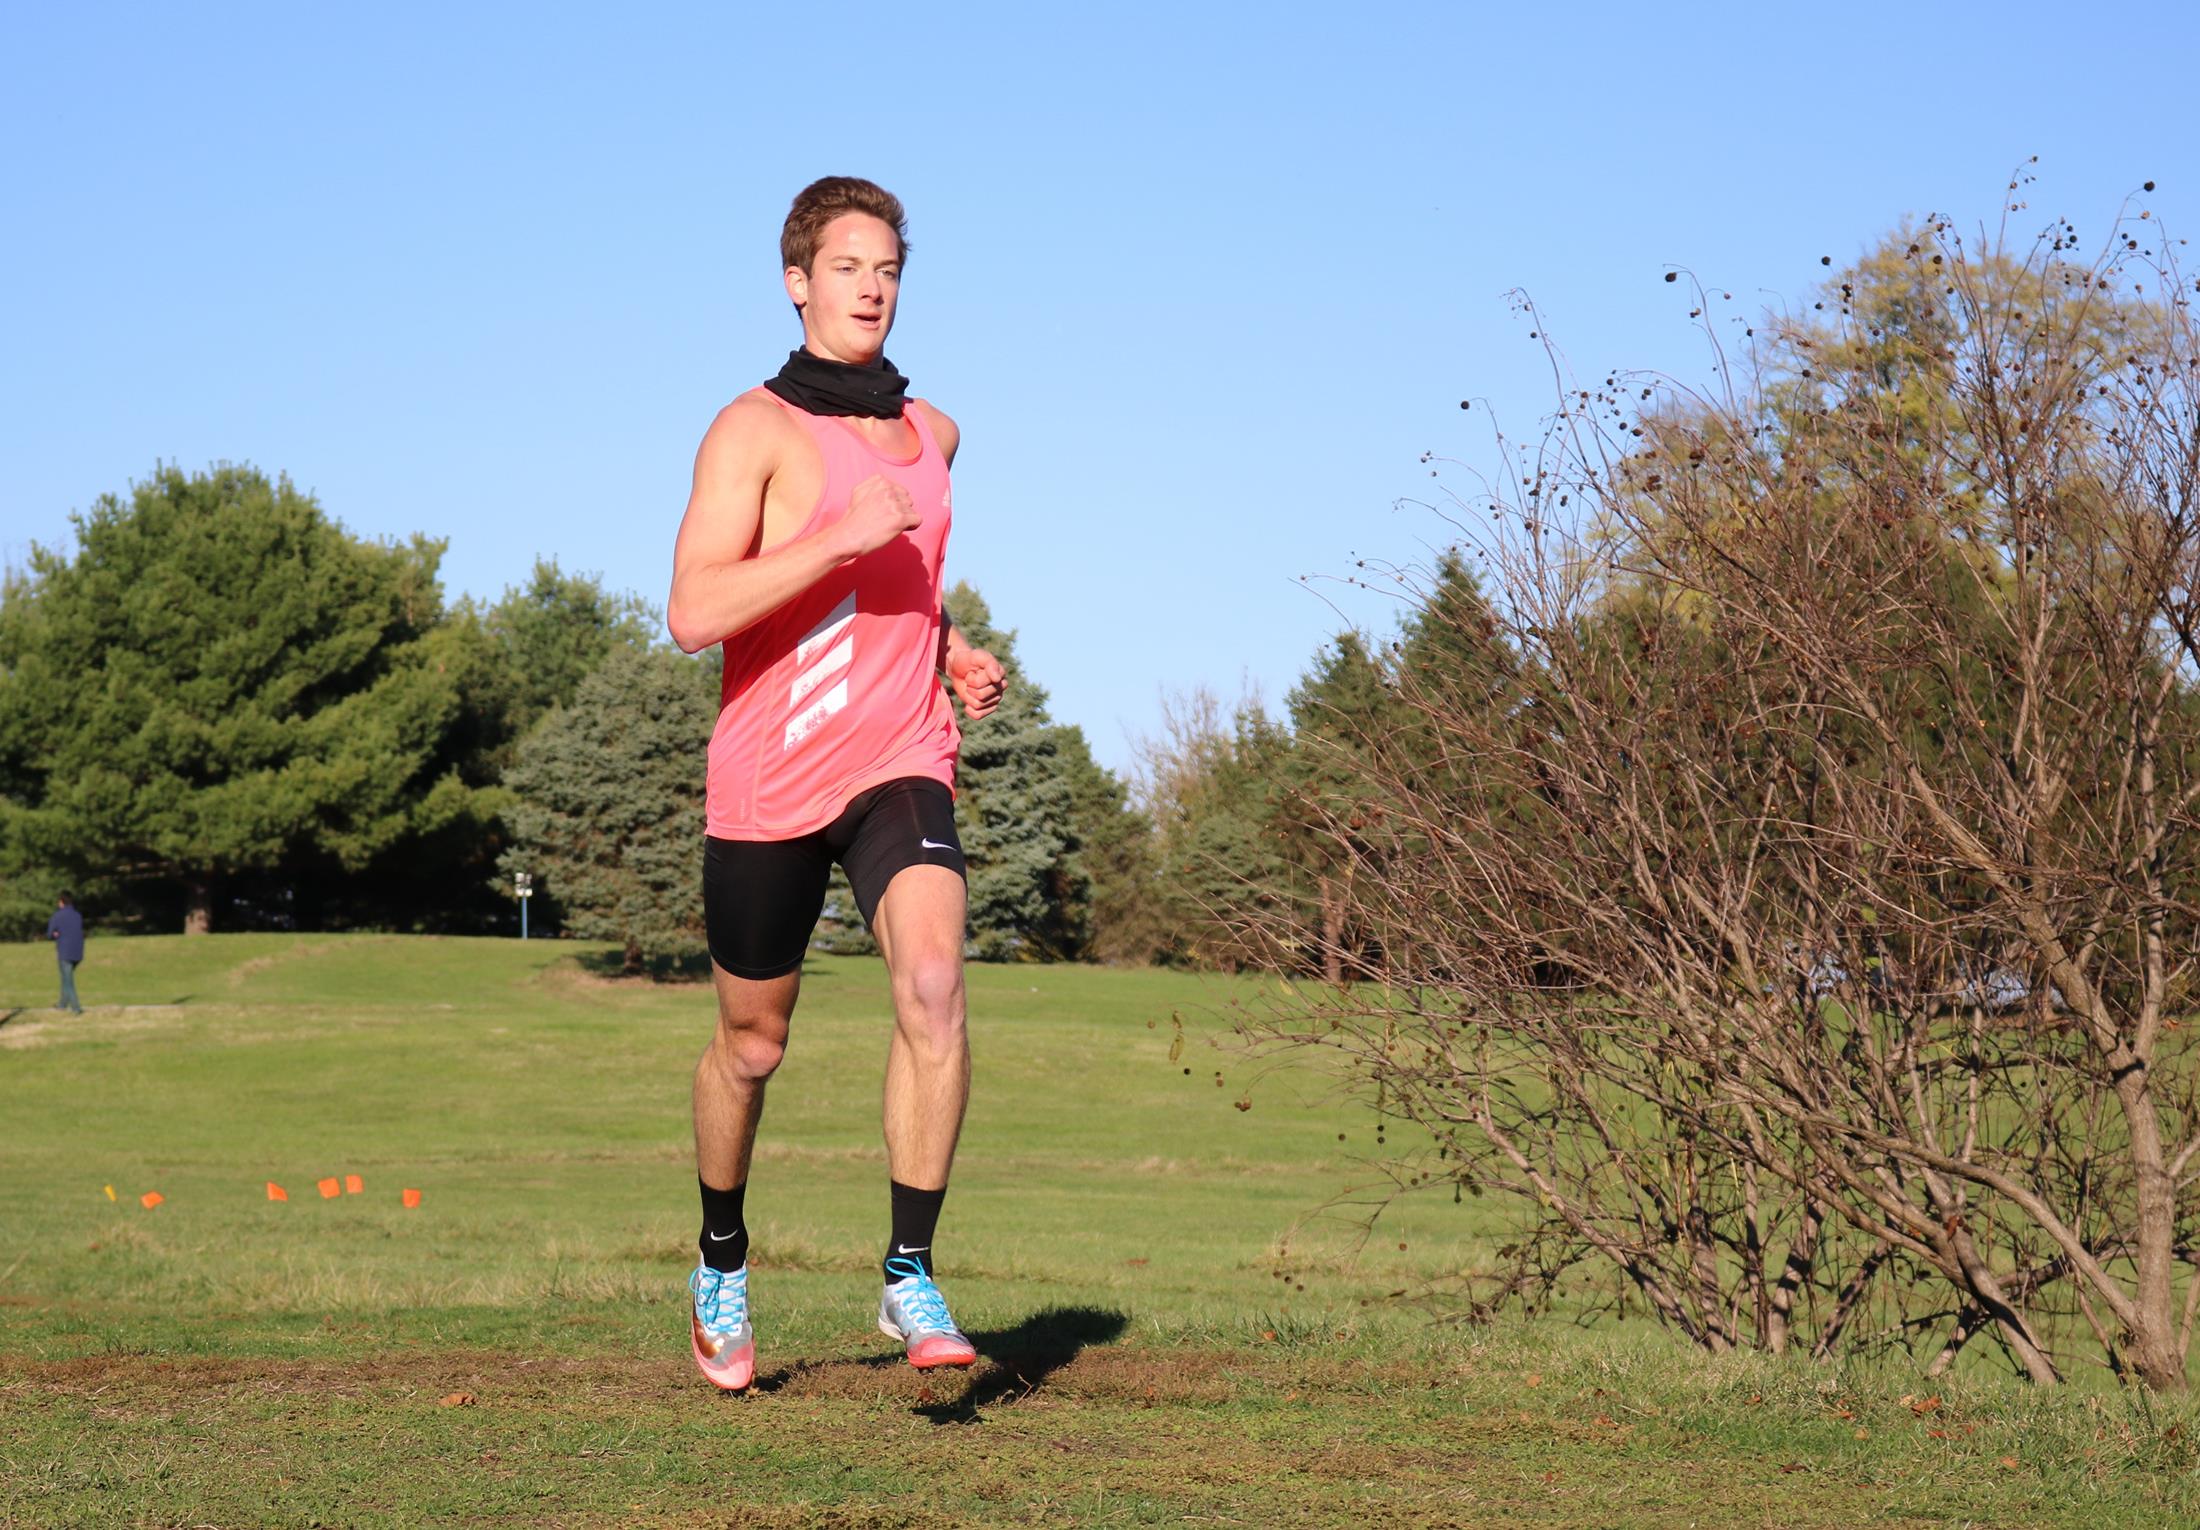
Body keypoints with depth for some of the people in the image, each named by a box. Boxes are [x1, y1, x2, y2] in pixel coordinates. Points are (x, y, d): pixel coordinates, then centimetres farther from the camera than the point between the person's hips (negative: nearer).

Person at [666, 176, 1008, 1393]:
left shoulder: (932, 433, 13)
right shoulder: (754, 430, -6)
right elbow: (693, 613, -18)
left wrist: (953, 653, 12)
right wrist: (841, 537, -24)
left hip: (900, 764, 3)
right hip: (769, 780, -3)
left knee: (932, 982, -23)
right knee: (751, 1039, 10)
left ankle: (910, 1273, -17)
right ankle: (721, 1262, 35)